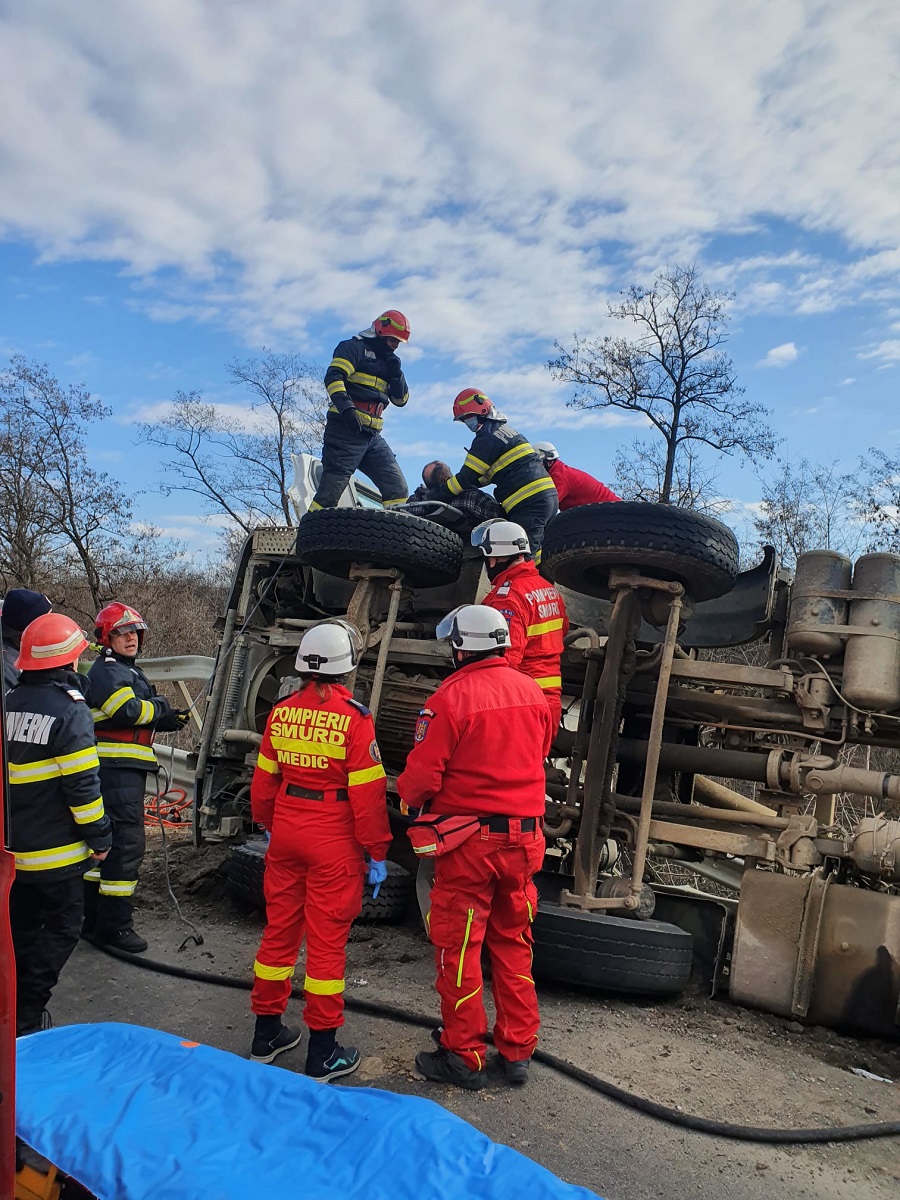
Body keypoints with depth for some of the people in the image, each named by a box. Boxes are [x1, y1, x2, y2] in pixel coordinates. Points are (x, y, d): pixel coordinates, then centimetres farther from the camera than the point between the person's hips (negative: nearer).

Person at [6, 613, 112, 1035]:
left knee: (19, 927, 20)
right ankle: (26, 1017, 9)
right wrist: (99, 836, -10)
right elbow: (82, 783, -20)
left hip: (14, 845, 8)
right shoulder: (69, 707, -19)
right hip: (55, 848, -7)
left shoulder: (10, 701, 4)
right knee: (61, 929, 6)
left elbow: (10, 768, 13)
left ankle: (13, 1011, 30)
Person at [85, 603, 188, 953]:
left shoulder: (128, 671, 22)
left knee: (106, 839, 16)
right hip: (117, 768, -11)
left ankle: (93, 916, 27)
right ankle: (114, 924, -3)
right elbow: (127, 710, -26)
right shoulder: (107, 671, -11)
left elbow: (139, 718, 21)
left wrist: (168, 720, 2)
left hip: (123, 769, 11)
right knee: (126, 842, -9)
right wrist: (160, 708, -8)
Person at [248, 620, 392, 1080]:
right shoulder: (354, 718, -17)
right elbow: (367, 792, -15)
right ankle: (322, 1054, 17)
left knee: (279, 930, 17)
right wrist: (377, 853, -6)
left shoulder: (281, 712, 0)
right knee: (327, 940, 5)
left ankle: (266, 1033, 32)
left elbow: (263, 780, 9)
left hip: (286, 835, 5)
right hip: (334, 842, -5)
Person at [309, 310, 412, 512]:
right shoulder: (355, 347, 1)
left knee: (397, 487, 0)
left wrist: (396, 374, 4)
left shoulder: (387, 362, 24)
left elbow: (401, 400, 21)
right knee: (330, 490, -11)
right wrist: (346, 407, -28)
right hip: (346, 429, -7)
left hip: (373, 435, 8)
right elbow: (333, 376, -14)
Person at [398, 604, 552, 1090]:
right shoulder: (533, 692, 2)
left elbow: (421, 777, -16)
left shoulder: (450, 697, -16)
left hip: (469, 840, -5)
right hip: (523, 836, 6)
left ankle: (464, 1058, 20)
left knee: (459, 947, 9)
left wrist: (410, 797, 6)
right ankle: (518, 1052, 28)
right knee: (513, 945, 18)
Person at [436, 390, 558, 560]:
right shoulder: (504, 428, 24)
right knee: (541, 551, 14)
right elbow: (488, 474, 29)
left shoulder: (488, 437, -7)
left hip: (529, 502, -10)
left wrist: (436, 494, 3)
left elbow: (467, 477, -7)